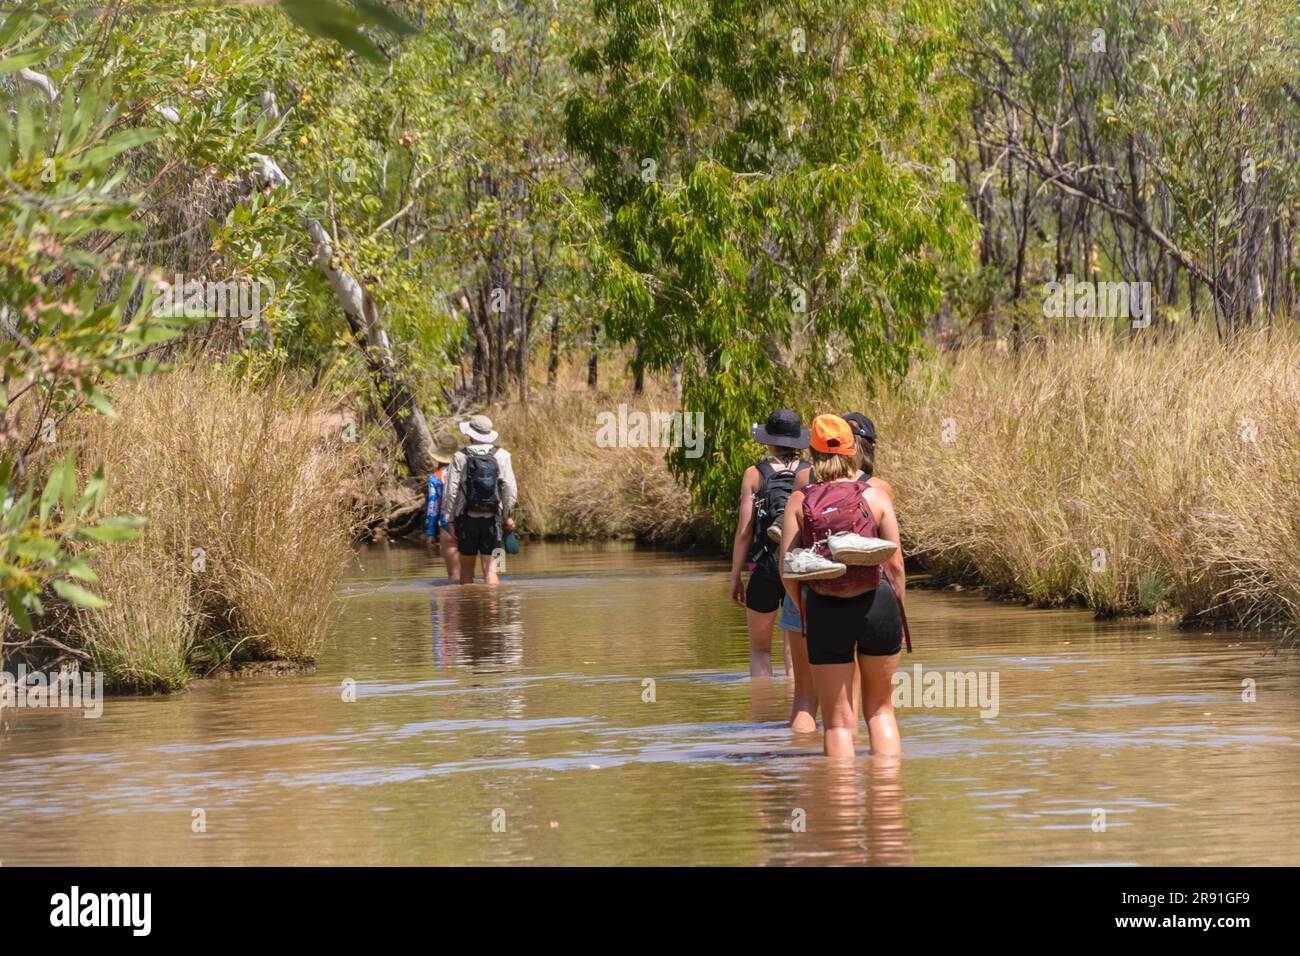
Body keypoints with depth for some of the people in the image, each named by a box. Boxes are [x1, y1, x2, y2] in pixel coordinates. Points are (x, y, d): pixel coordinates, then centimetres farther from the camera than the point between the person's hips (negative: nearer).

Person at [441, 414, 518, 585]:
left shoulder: (460, 457, -3)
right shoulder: (501, 456, -1)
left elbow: (451, 492, -6)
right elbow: (510, 488, -4)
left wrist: (450, 520, 0)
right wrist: (507, 515, 7)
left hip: (466, 518, 0)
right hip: (492, 519, 0)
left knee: (466, 567, 14)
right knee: (490, 568, -1)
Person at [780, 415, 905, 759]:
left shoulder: (799, 501, 0)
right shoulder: (876, 497, 0)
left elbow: (786, 570, -3)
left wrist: (805, 613, 12)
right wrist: (899, 615, 12)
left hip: (825, 611, -1)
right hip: (876, 603, 1)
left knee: (838, 721, 8)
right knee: (880, 709, 17)